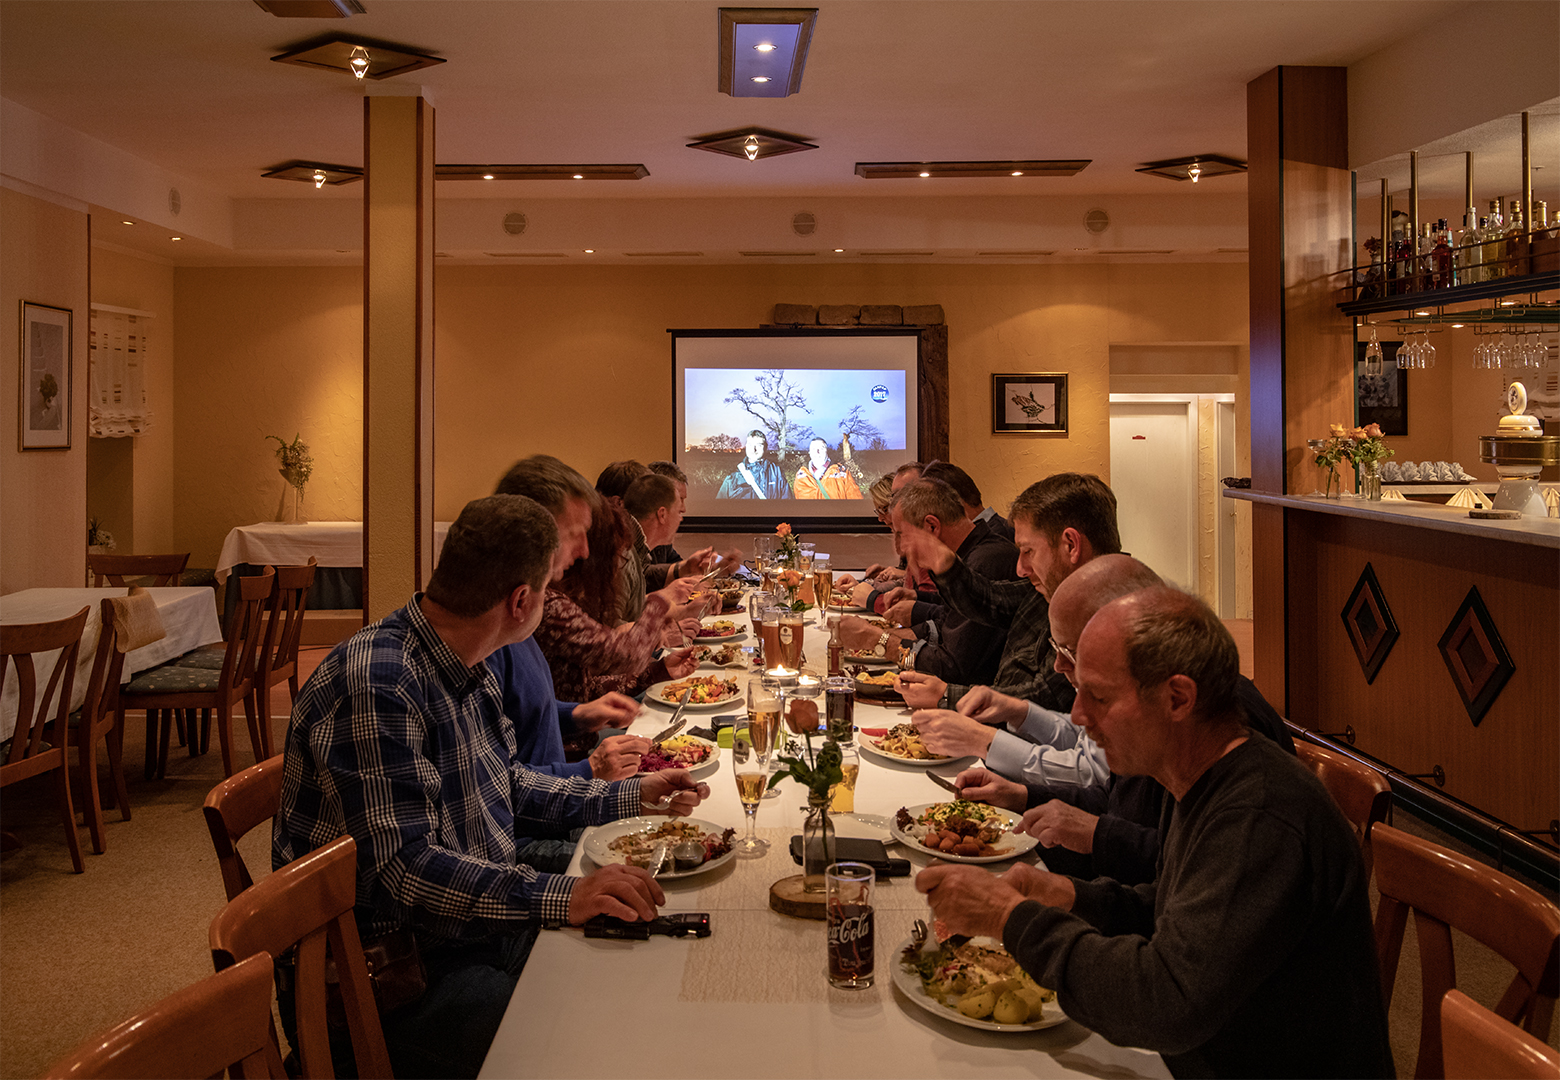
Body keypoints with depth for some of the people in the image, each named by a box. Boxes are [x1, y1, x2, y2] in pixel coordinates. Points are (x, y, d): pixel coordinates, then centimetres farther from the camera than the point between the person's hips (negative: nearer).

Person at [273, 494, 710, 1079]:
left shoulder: (469, 669, 6)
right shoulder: (377, 684, -24)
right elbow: (401, 871, -29)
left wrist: (628, 795, 15)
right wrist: (562, 896, -36)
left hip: (482, 918, 9)